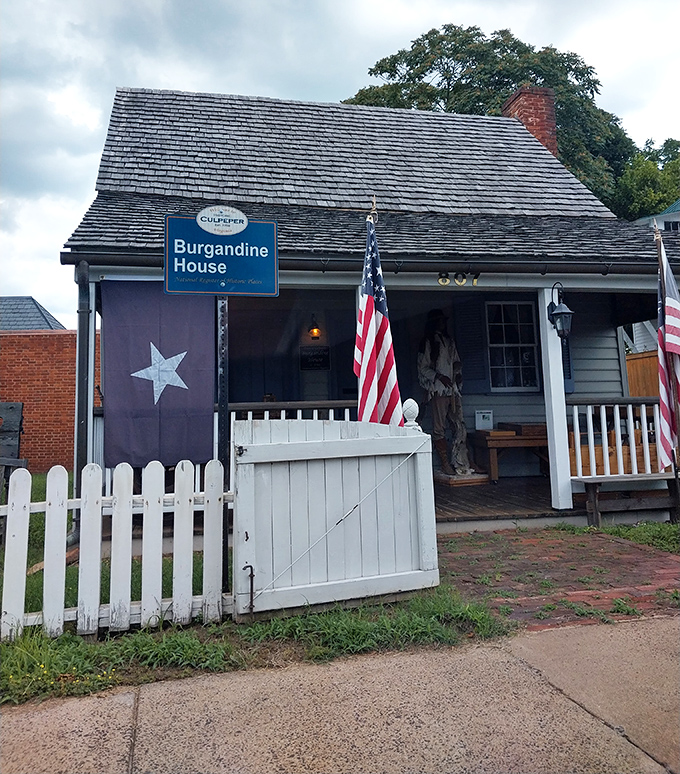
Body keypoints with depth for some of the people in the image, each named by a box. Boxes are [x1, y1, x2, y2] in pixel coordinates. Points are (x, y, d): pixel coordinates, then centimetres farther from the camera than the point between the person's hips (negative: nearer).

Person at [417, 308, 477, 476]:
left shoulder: (449, 341, 21)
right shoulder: (427, 343, 1)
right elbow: (423, 368, -4)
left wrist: (458, 372, 6)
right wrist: (439, 377, -16)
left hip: (453, 389, 6)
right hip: (438, 391, -6)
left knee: (460, 427, 2)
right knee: (439, 428, -5)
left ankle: (461, 462, 7)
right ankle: (445, 464, -1)